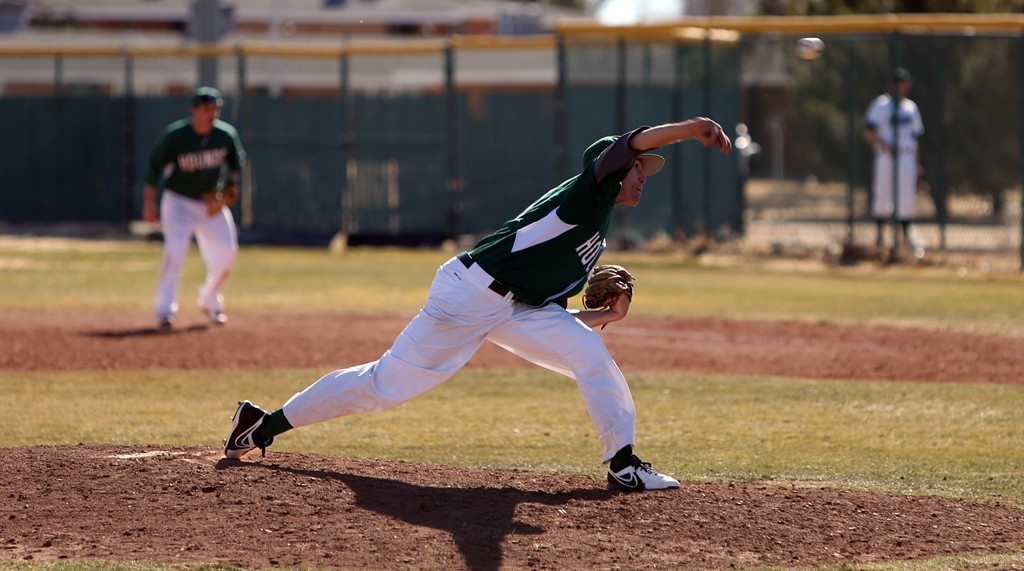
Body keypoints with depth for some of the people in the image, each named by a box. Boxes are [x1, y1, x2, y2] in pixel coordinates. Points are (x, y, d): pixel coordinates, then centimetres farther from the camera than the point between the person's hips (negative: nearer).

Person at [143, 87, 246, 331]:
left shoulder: (226, 135, -9)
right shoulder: (174, 135, -19)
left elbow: (236, 162, 9)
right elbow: (154, 167, -10)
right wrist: (149, 203, -13)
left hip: (212, 204, 4)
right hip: (179, 202, -4)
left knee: (226, 254, 0)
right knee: (175, 251, -21)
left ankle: (210, 302, 25)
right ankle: (165, 311, -15)